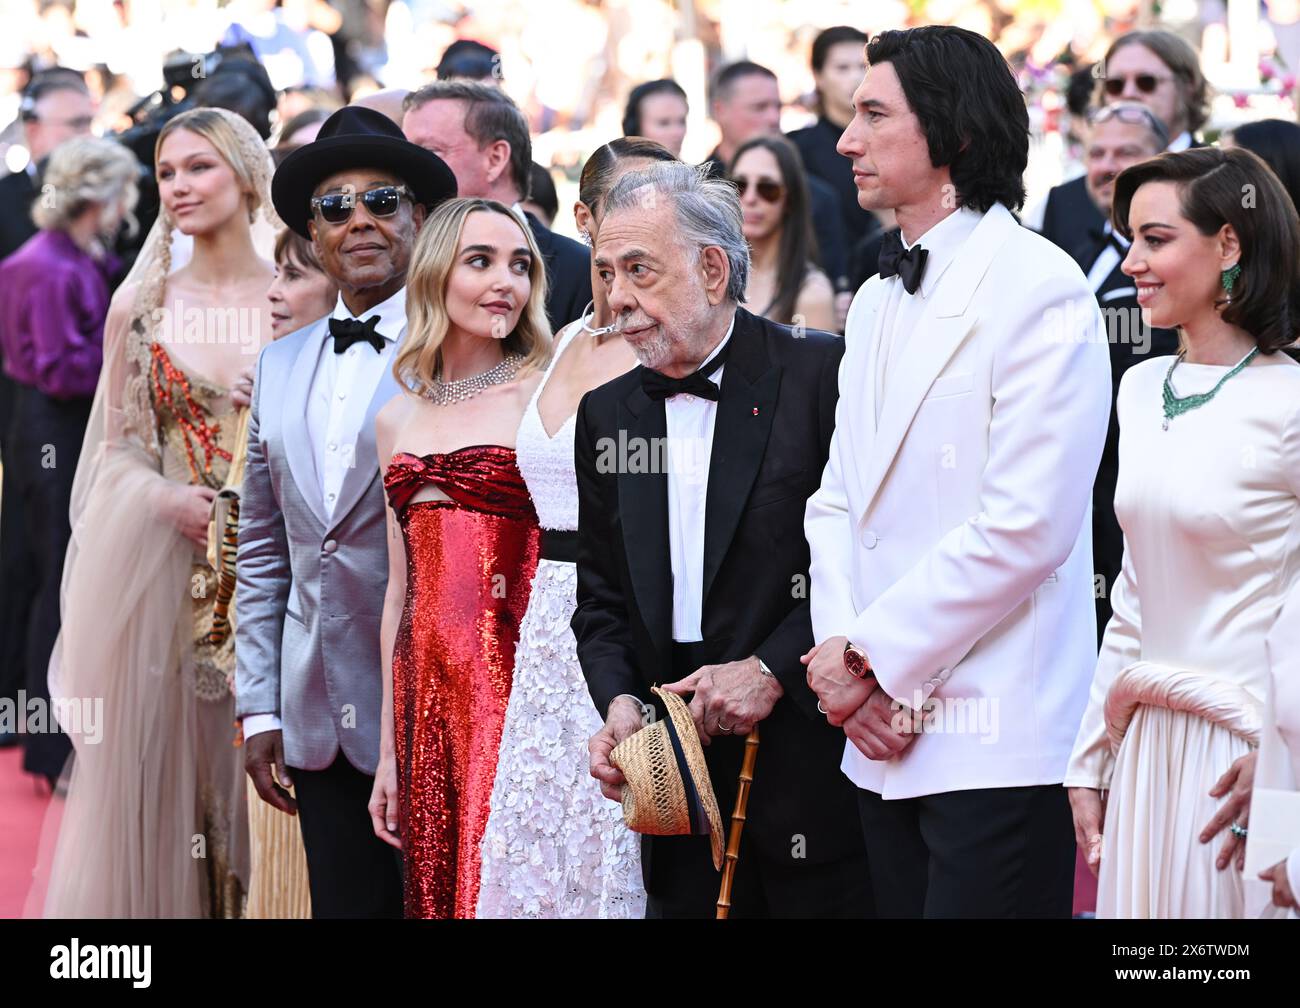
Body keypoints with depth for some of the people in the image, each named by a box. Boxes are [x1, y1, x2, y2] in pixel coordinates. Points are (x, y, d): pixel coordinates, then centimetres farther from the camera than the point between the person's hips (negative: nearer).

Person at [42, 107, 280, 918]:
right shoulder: (141, 306, 4)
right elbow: (117, 448, 6)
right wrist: (165, 499, -12)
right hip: (164, 568, 1)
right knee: (162, 759, 2)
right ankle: (164, 900, 14)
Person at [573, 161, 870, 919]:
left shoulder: (824, 374, -5)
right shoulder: (608, 414, 13)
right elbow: (602, 599, 16)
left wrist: (773, 668, -15)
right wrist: (619, 700, -2)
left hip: (814, 764, -5)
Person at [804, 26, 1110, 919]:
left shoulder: (1041, 289, -10)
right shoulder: (877, 302, 17)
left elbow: (1024, 529, -17)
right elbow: (840, 500, 15)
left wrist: (874, 657, -11)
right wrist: (839, 646, -3)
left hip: (997, 745, -8)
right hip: (887, 738, 8)